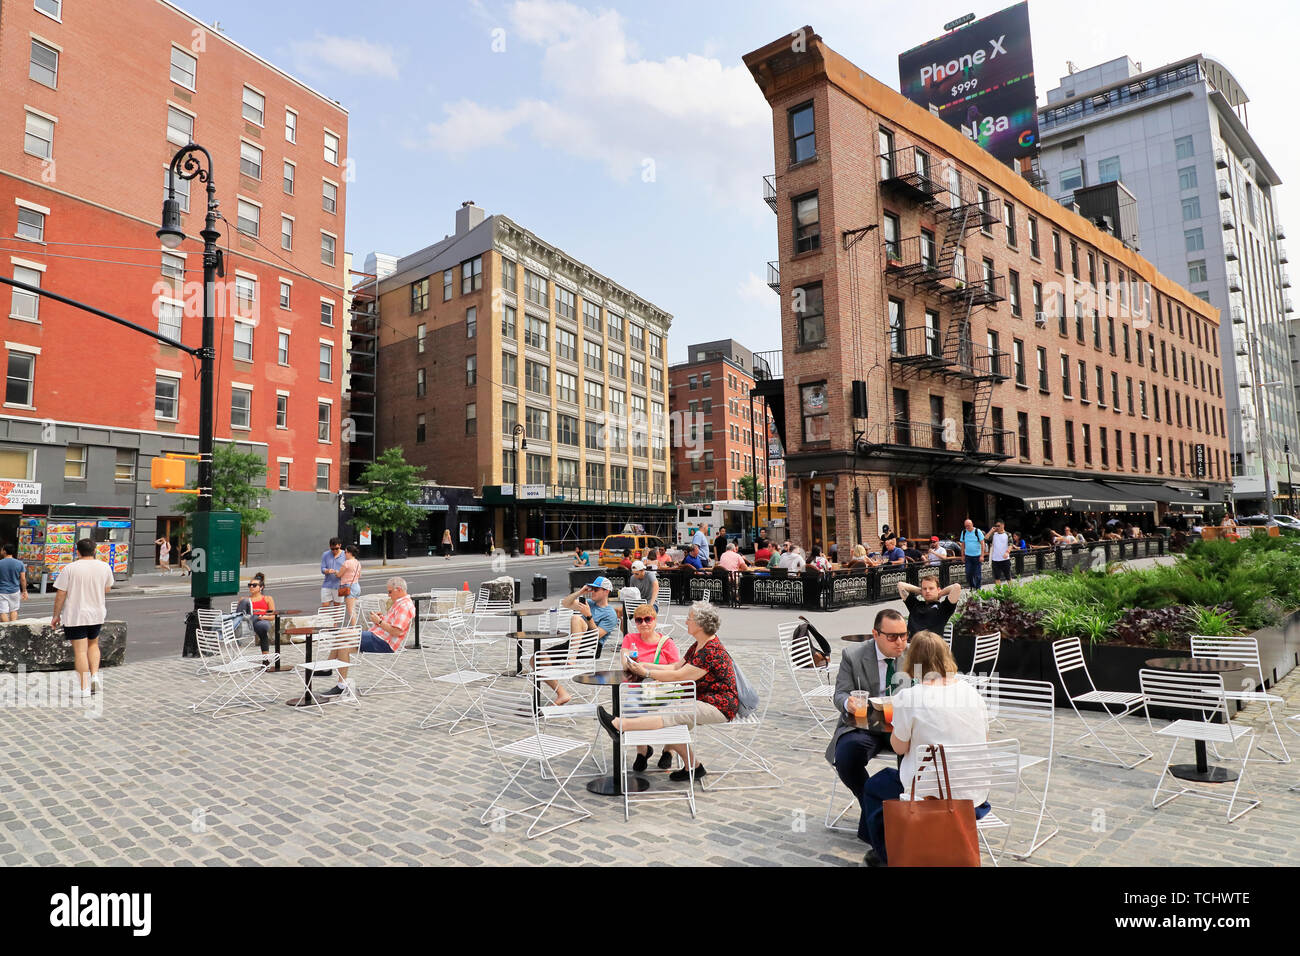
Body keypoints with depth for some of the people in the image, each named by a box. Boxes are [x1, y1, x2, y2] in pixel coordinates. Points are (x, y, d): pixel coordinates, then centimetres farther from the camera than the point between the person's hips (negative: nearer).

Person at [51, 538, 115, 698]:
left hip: (75, 616, -3)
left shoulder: (70, 568, -10)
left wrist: (56, 615, 1)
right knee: (93, 644, 23)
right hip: (97, 614, 3)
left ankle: (85, 688, 0)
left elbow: (60, 595, -9)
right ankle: (95, 675, 7)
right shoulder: (104, 567, -1)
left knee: (80, 650, 0)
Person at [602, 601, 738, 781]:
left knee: (673, 715, -24)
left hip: (720, 707, -9)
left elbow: (678, 676, -20)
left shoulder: (712, 652, -20)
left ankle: (619, 724, -30)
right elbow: (676, 667, 13)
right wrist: (643, 665, 6)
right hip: (703, 701, 9)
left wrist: (646, 673, -12)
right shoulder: (699, 645, 12)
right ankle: (693, 766, -4)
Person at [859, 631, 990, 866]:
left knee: (873, 787, 22)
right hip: (975, 796, 6)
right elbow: (984, 739, 12)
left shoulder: (908, 697, -18)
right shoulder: (971, 691, -2)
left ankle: (886, 854, 34)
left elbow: (899, 747, -6)